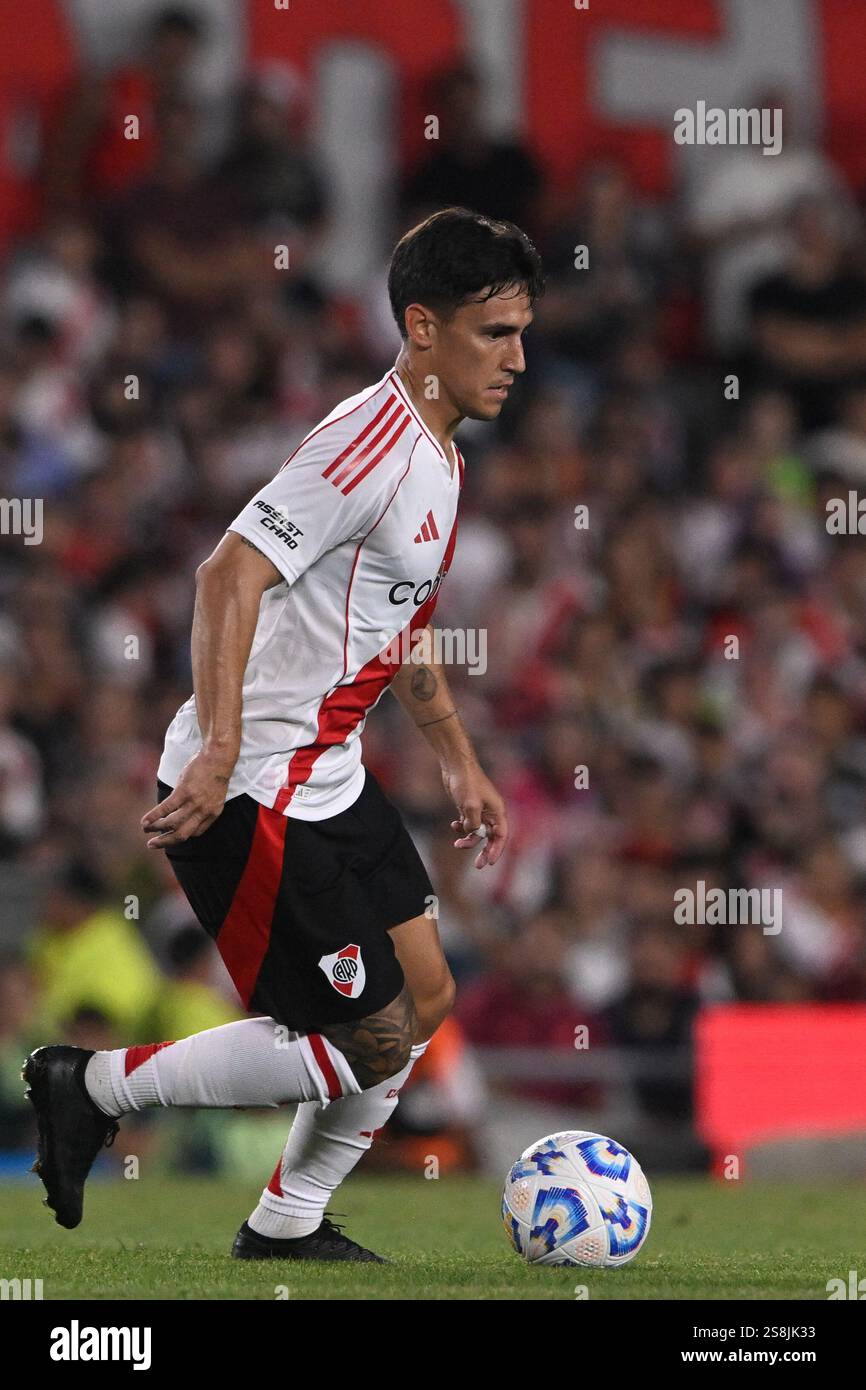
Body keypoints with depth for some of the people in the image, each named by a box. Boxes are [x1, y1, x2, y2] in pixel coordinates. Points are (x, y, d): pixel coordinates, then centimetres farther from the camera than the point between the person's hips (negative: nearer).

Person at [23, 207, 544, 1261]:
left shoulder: (436, 454, 12)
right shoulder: (372, 443, -20)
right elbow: (231, 575, -29)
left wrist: (458, 764, 26)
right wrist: (219, 756, -36)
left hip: (327, 778, 10)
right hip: (251, 790, -10)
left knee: (423, 1002, 13)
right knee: (375, 1044, -8)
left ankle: (288, 1227, 25)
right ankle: (94, 1089, 4)